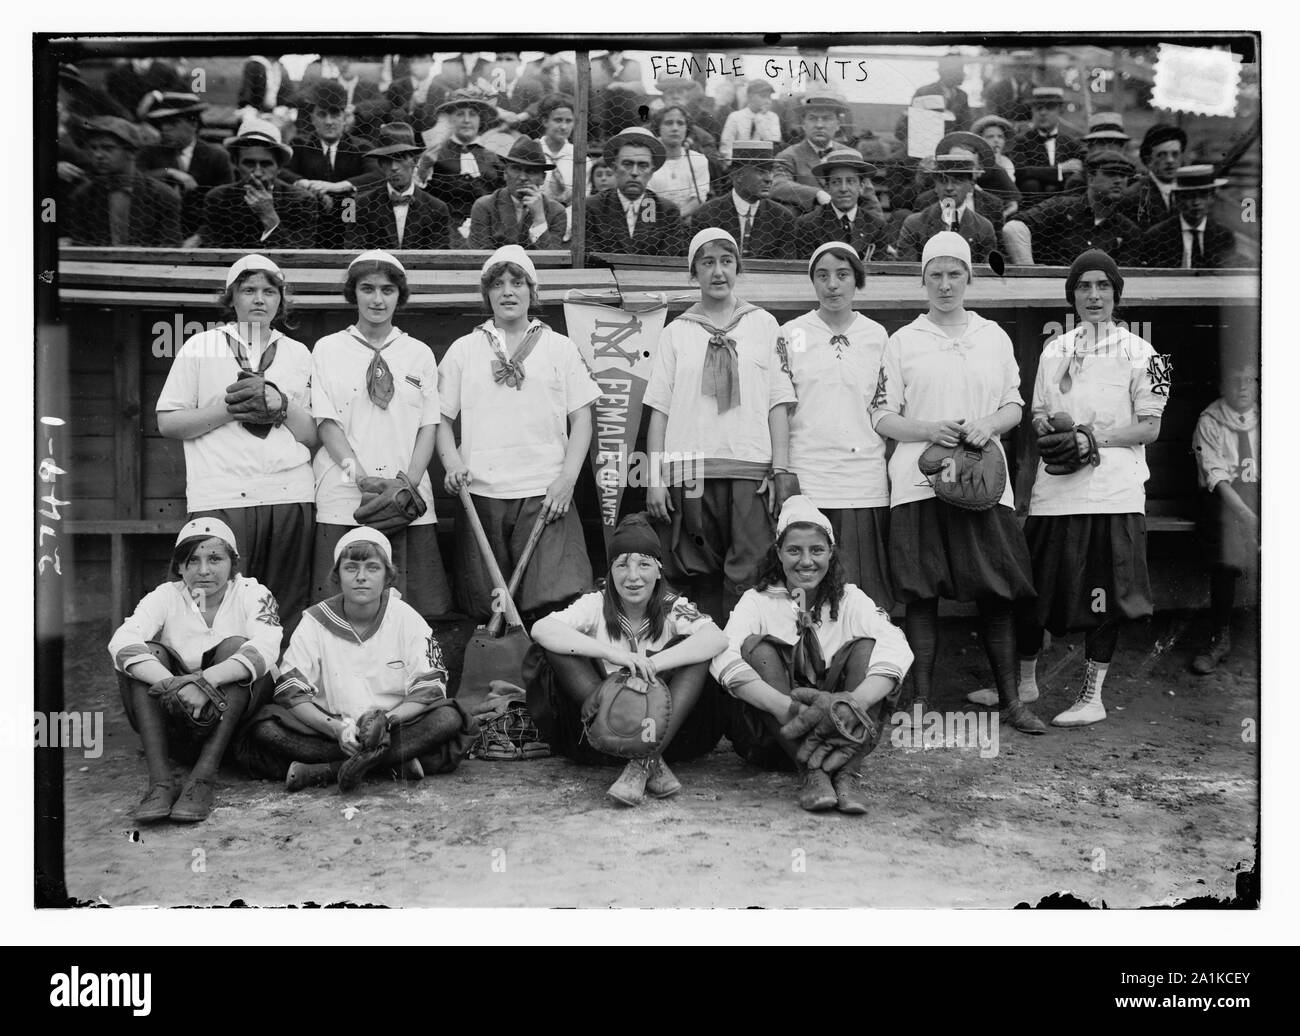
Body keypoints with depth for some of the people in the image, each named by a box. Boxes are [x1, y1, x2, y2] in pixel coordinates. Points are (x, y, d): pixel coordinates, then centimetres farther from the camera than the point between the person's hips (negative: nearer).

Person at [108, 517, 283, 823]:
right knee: (148, 653, -21)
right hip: (175, 719, 2)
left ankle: (203, 778, -32)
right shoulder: (166, 597, -2)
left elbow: (266, 649, -26)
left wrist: (204, 681, -41)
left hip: (234, 715, -1)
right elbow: (120, 643, -22)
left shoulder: (252, 594, -5)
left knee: (234, 646, -26)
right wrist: (174, 685, -39)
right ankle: (160, 781, -31)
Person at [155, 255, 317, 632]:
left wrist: (282, 406, -5)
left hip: (290, 497, 2)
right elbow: (167, 423, 6)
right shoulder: (201, 347, 11)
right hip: (220, 498, -2)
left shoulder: (298, 354, 17)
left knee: (288, 614, 0)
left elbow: (315, 437, 13)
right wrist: (227, 409, -7)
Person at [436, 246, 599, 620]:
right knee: (484, 608, 0)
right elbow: (441, 418, 13)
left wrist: (567, 478, -5)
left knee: (559, 598, -15)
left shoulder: (560, 348, 12)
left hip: (546, 495, -1)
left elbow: (581, 418, 8)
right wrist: (453, 464, -5)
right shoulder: (463, 350, 13)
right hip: (480, 495, 1)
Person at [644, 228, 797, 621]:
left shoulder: (763, 324, 11)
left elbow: (778, 402, 8)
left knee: (746, 578, -8)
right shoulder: (676, 332, 12)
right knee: (700, 576, 1)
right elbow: (659, 409, 8)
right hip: (689, 471, 1)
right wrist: (655, 477, 1)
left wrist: (781, 469, -1)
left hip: (750, 470, -1)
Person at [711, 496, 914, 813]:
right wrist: (787, 707, -37)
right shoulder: (757, 601, 3)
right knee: (757, 646, -22)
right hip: (772, 733, -1)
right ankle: (811, 771, -36)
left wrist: (854, 702, -36)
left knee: (866, 646, -17)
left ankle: (847, 771, -33)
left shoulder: (850, 599, 6)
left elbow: (896, 651, -15)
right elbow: (725, 660, -19)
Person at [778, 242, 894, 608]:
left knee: (867, 594, 0)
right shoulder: (791, 334, 5)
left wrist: (893, 468, 7)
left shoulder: (877, 335, 10)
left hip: (865, 481, 1)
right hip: (807, 479, -1)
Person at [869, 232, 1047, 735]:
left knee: (997, 591, 2)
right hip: (920, 482, -2)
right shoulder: (903, 342, 6)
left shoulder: (994, 337, 13)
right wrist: (930, 430, -14)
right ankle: (921, 702, 7)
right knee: (920, 594, -1)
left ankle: (1009, 699, 11)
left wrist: (989, 425, -8)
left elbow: (1014, 407, 14)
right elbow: (882, 416, 3)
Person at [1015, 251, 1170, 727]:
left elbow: (1148, 428, -3)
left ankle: (1092, 696, 12)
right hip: (1055, 489, 4)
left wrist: (1094, 438, -15)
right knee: (1031, 589, 7)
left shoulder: (1141, 353, 2)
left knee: (1105, 598, 0)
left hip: (1114, 492, -3)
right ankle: (1024, 680, 26)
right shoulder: (1053, 351, 14)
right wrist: (1052, 424, -5)